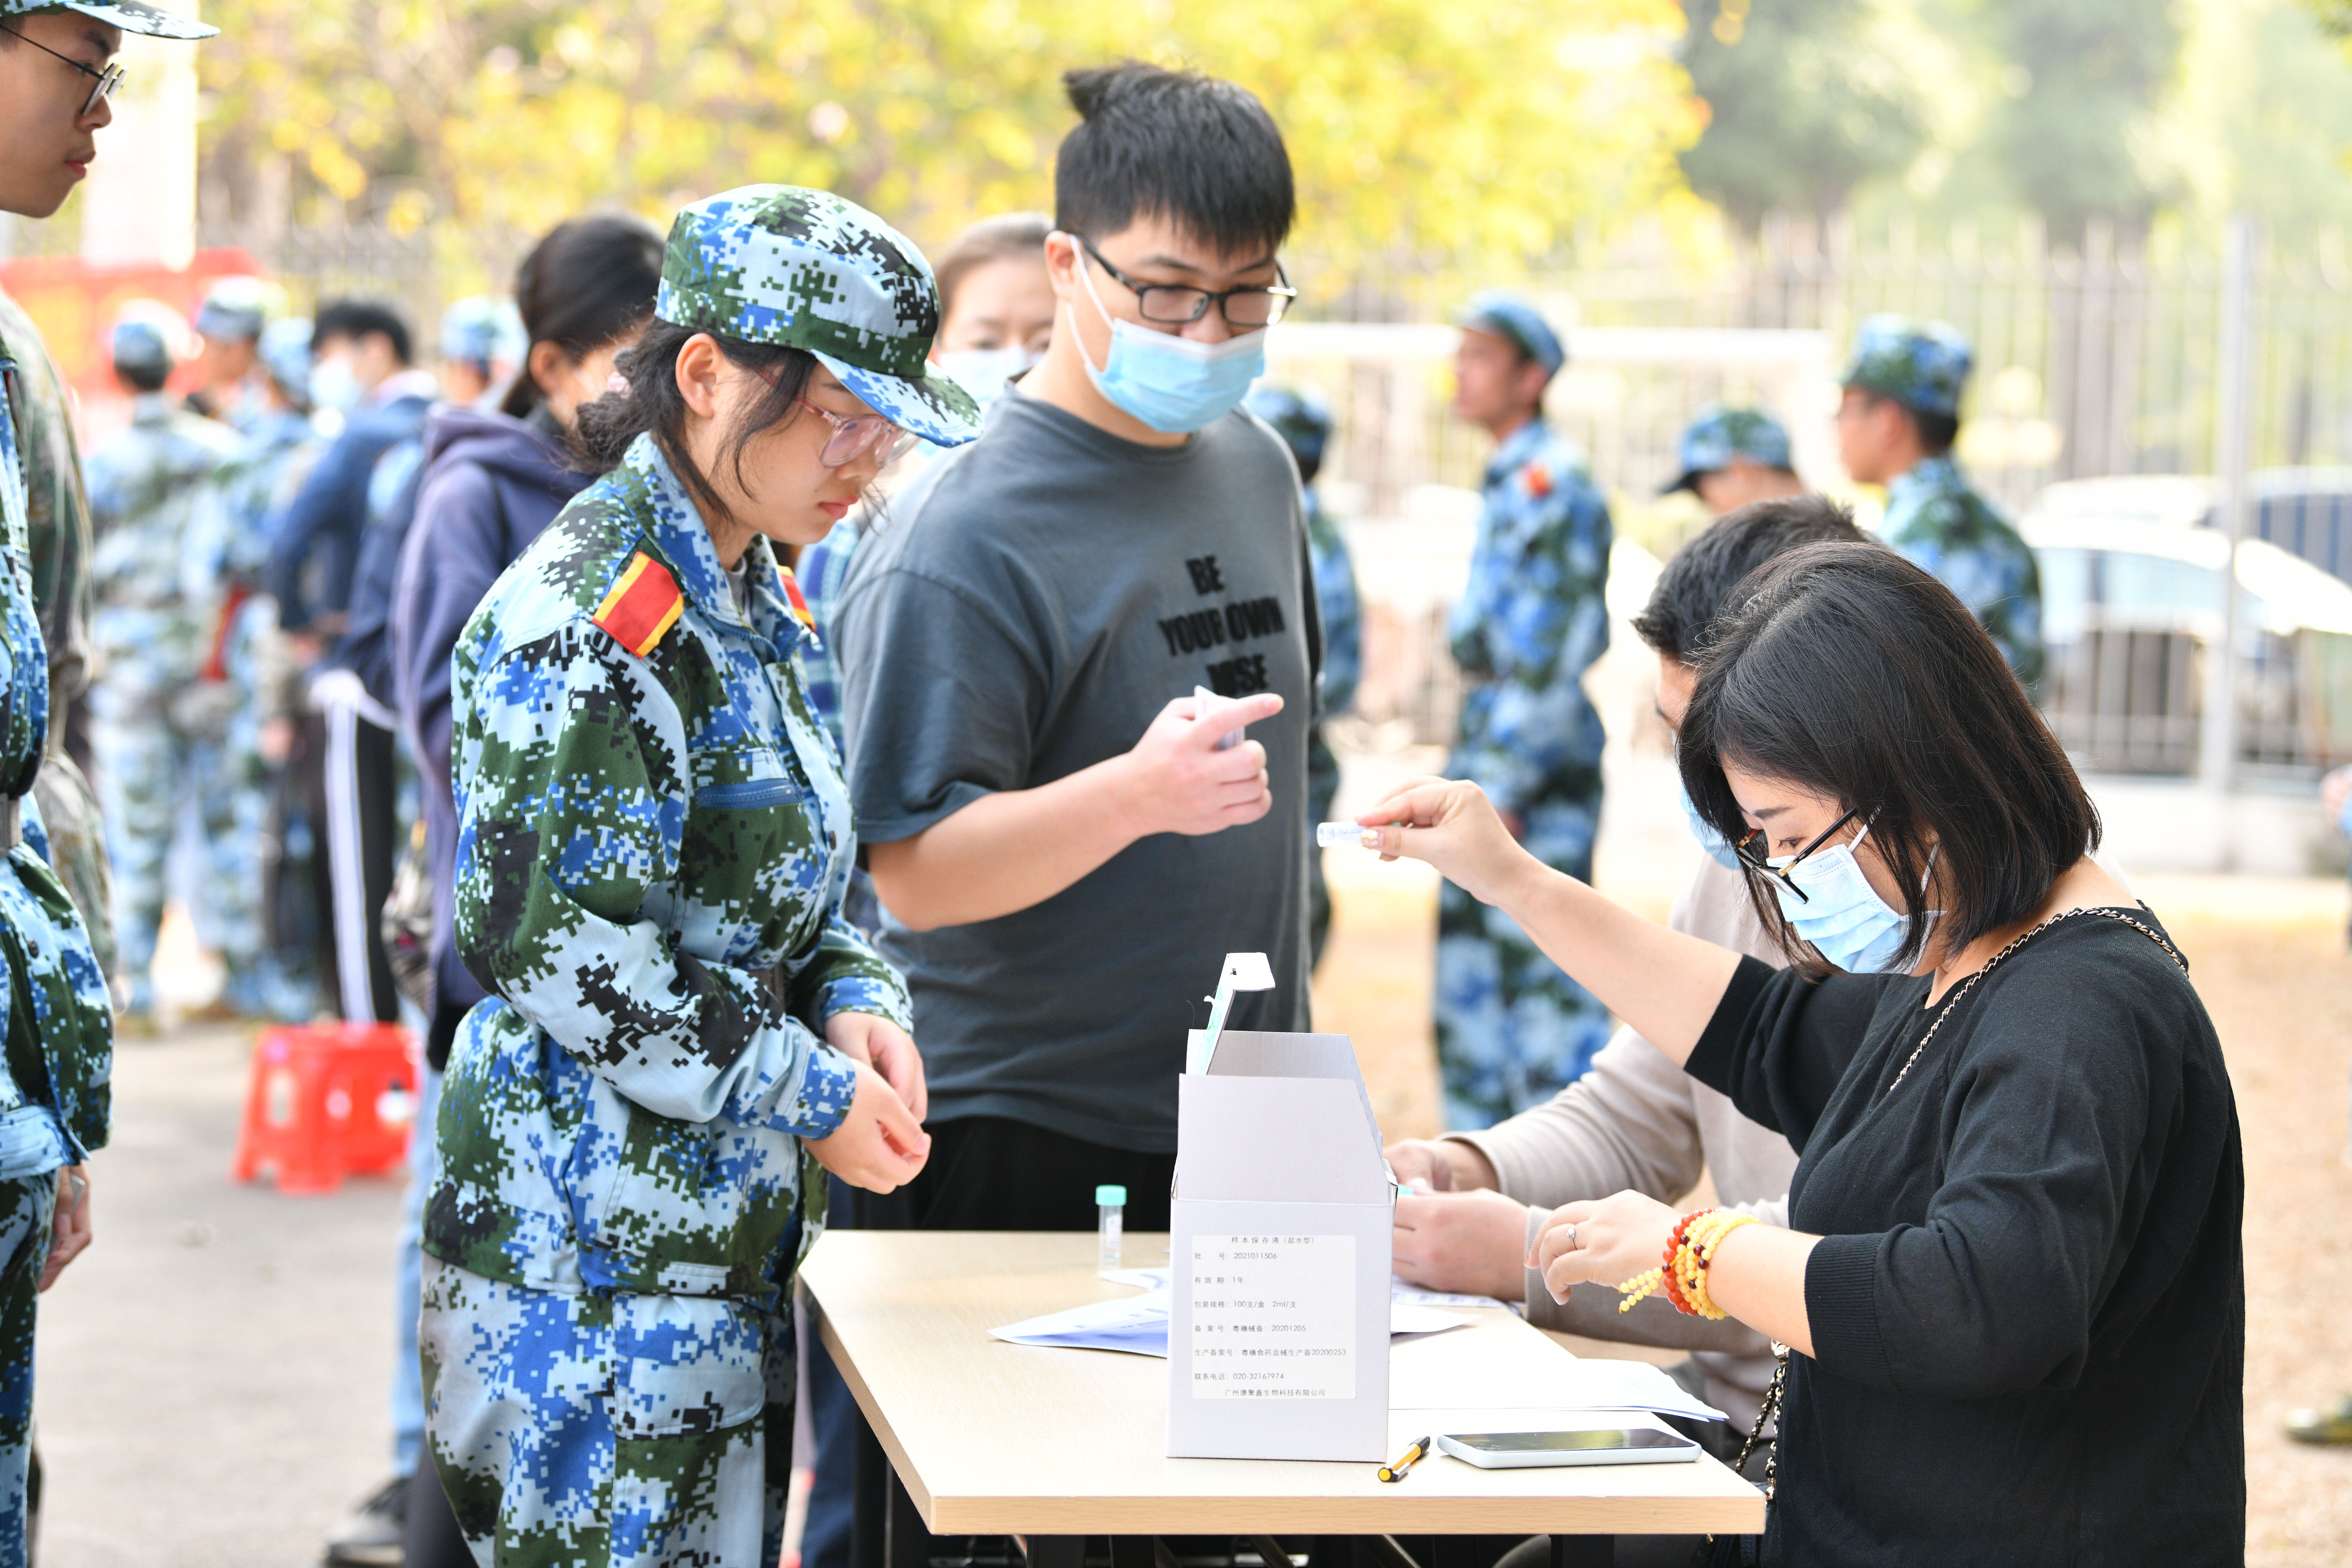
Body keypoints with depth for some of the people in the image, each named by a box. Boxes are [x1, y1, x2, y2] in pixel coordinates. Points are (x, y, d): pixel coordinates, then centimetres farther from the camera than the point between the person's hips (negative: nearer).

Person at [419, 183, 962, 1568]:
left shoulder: (750, 600, 13)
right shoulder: (584, 623, -17)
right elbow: (556, 948, -21)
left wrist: (851, 1000, 1)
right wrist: (811, 1098, -16)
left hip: (720, 1246, 9)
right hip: (593, 1259, -9)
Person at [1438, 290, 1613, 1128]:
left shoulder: (1551, 480, -13)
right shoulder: (1508, 481, 17)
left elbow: (1552, 654, -19)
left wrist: (1503, 786, -20)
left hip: (1537, 767, -10)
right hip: (1490, 752, 10)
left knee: (1547, 974, -8)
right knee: (1469, 971, 14)